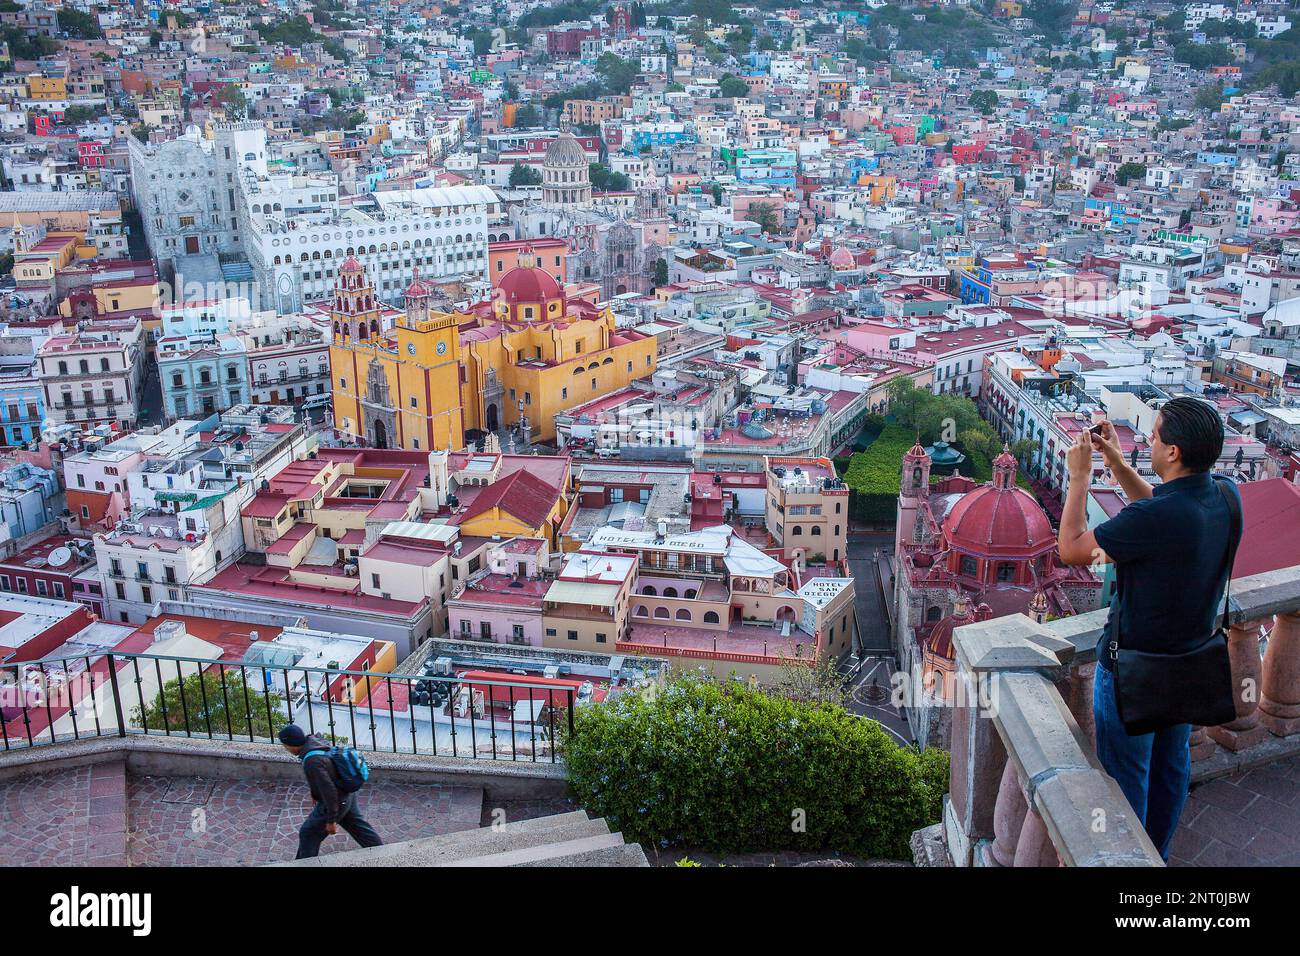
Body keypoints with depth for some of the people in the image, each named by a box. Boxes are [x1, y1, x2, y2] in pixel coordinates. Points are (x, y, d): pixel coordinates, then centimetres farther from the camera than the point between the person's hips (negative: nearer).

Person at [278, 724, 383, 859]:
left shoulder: (312, 762, -33)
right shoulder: (314, 741, -4)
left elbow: (328, 791, -31)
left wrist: (331, 820, -22)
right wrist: (315, 794, 26)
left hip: (336, 801, -9)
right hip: (347, 795, 9)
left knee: (308, 833, 8)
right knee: (358, 826, 23)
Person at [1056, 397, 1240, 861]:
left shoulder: (1157, 518, -35)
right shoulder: (1225, 497, -11)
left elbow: (1071, 548, -23)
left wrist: (1079, 475, -15)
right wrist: (1116, 462, 6)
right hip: (1191, 661, 8)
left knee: (1125, 771, 13)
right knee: (1171, 763, 24)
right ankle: (1157, 853, 44)